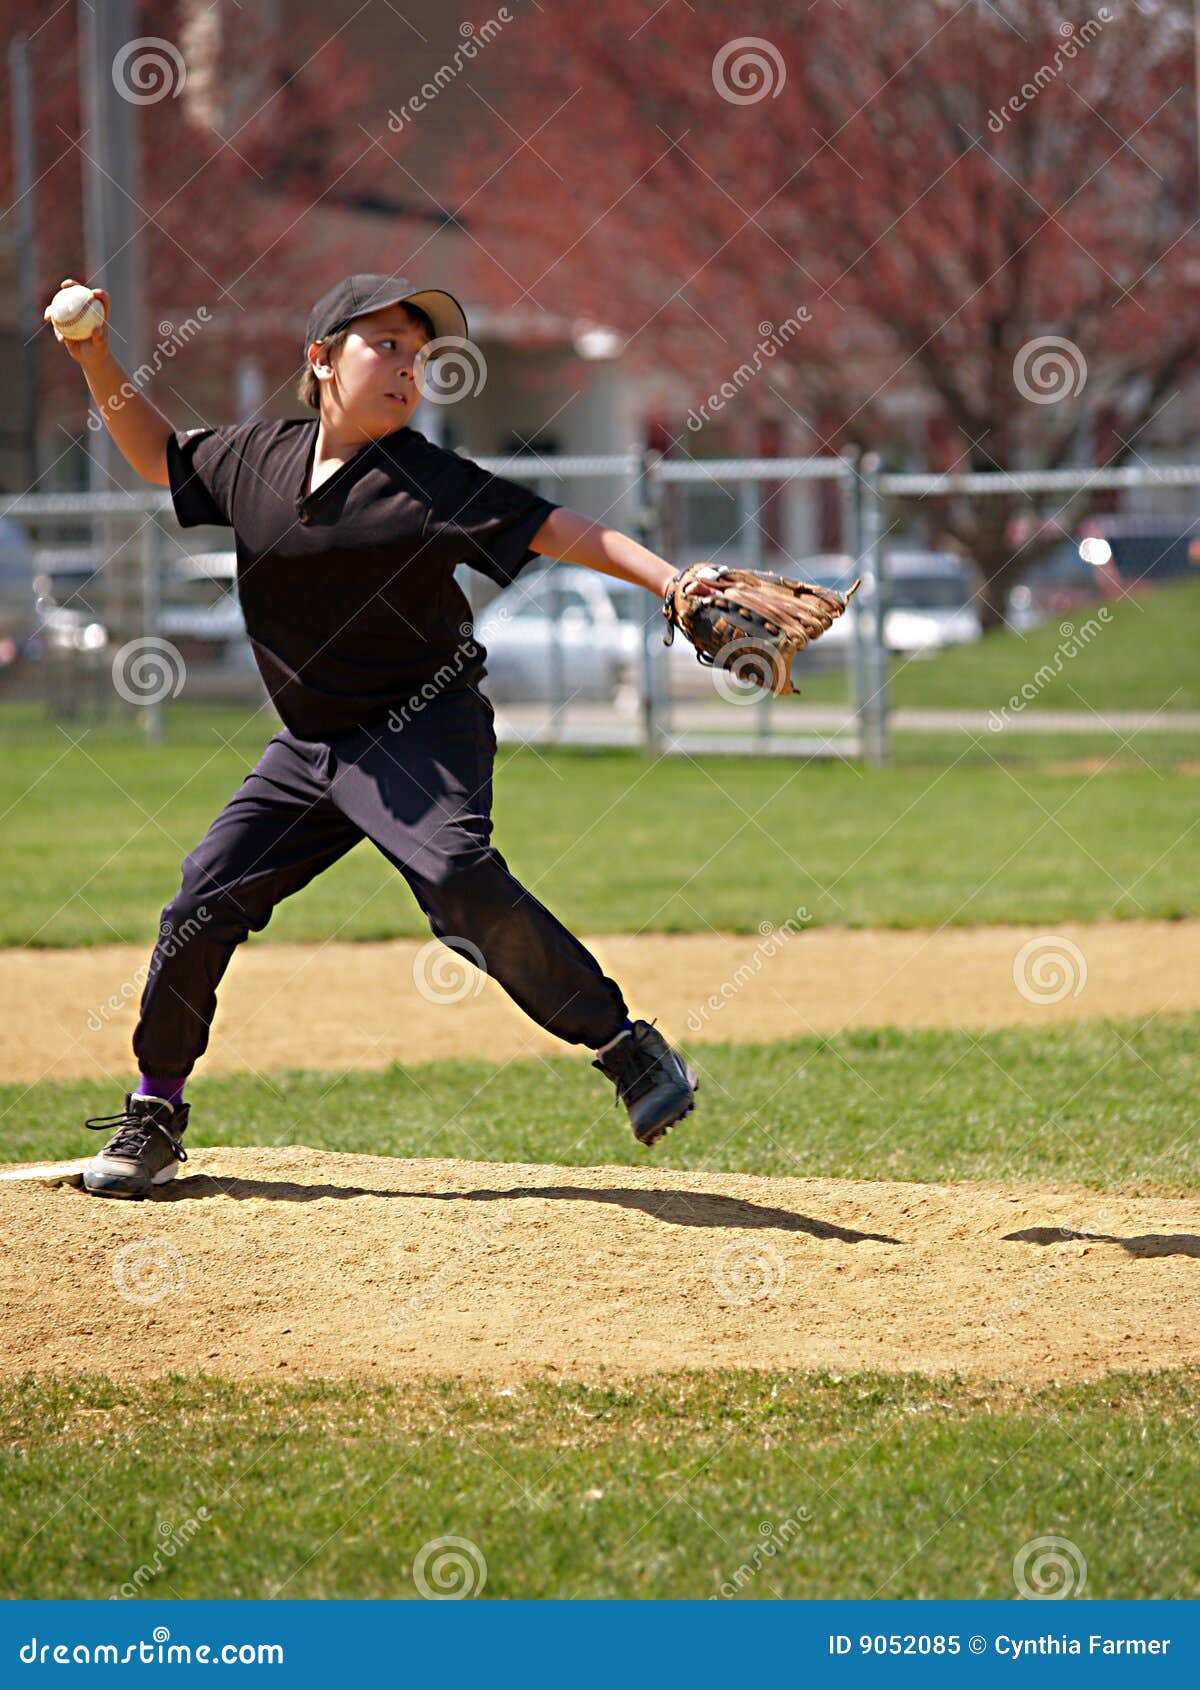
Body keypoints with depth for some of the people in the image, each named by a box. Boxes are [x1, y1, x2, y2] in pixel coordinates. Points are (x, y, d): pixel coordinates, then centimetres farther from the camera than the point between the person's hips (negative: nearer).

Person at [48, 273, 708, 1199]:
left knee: (460, 877, -30)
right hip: (310, 743, 6)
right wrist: (97, 360, 8)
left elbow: (553, 528, -17)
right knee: (204, 903, 2)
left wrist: (668, 579, -28)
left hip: (424, 729, -6)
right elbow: (160, 454, 21)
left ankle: (626, 1045, -21)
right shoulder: (256, 458, 3)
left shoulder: (426, 479, -13)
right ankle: (155, 1113, 21)